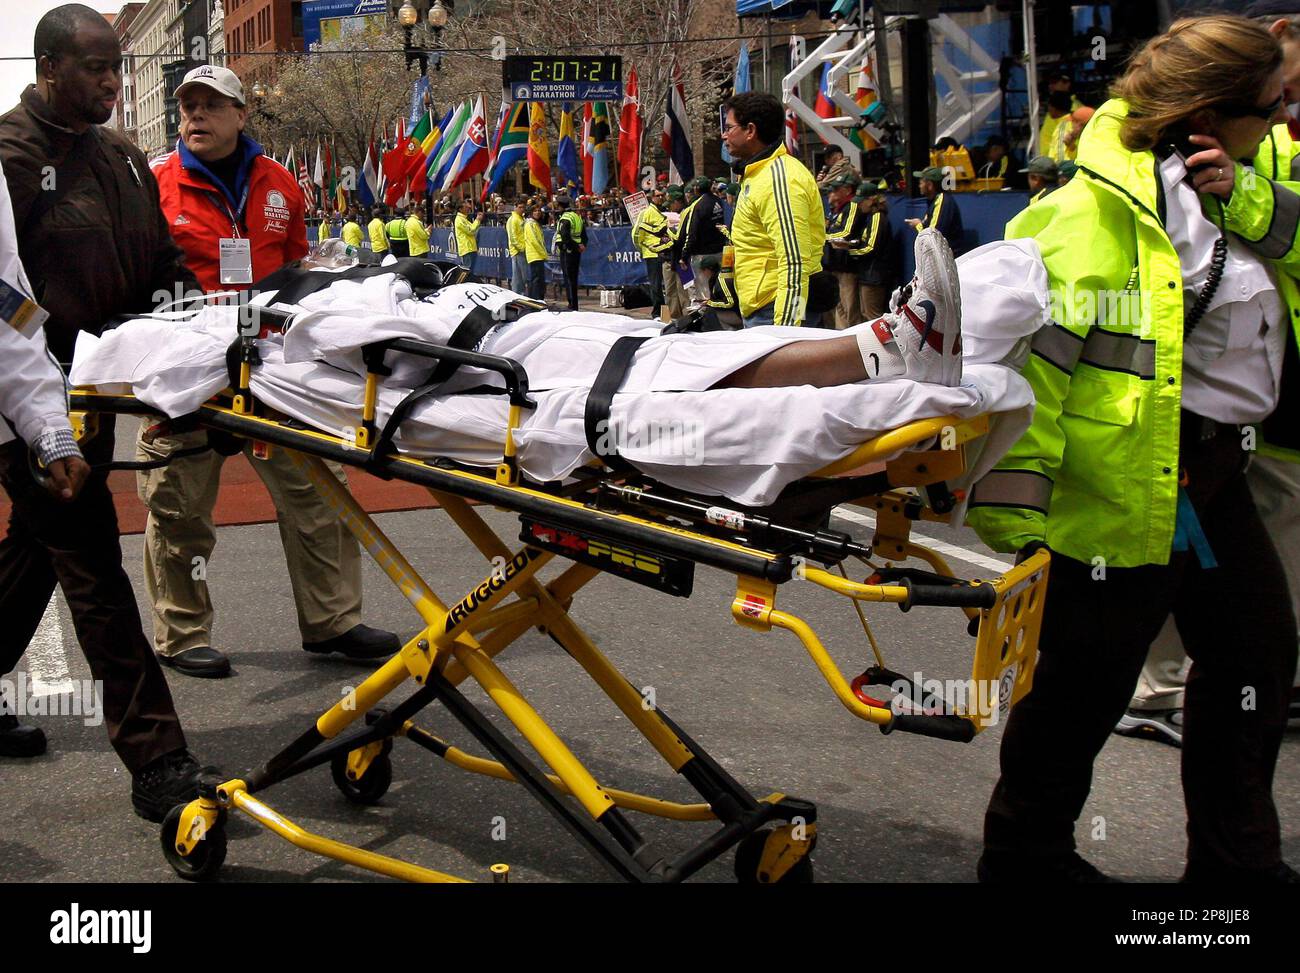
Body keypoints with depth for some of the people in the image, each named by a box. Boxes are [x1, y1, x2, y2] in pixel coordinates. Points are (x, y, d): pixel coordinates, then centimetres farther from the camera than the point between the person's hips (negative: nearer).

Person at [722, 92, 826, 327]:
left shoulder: (779, 178, -15)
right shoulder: (759, 173, 18)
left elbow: (795, 262, -22)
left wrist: (785, 329, -26)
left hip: (780, 310, -11)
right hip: (759, 309, 11)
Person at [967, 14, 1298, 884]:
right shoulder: (1103, 206, -19)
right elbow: (1029, 340, -25)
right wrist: (1015, 487, -29)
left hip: (1212, 468, 10)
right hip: (1129, 478, -9)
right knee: (1089, 677, 3)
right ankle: (1026, 852, 26)